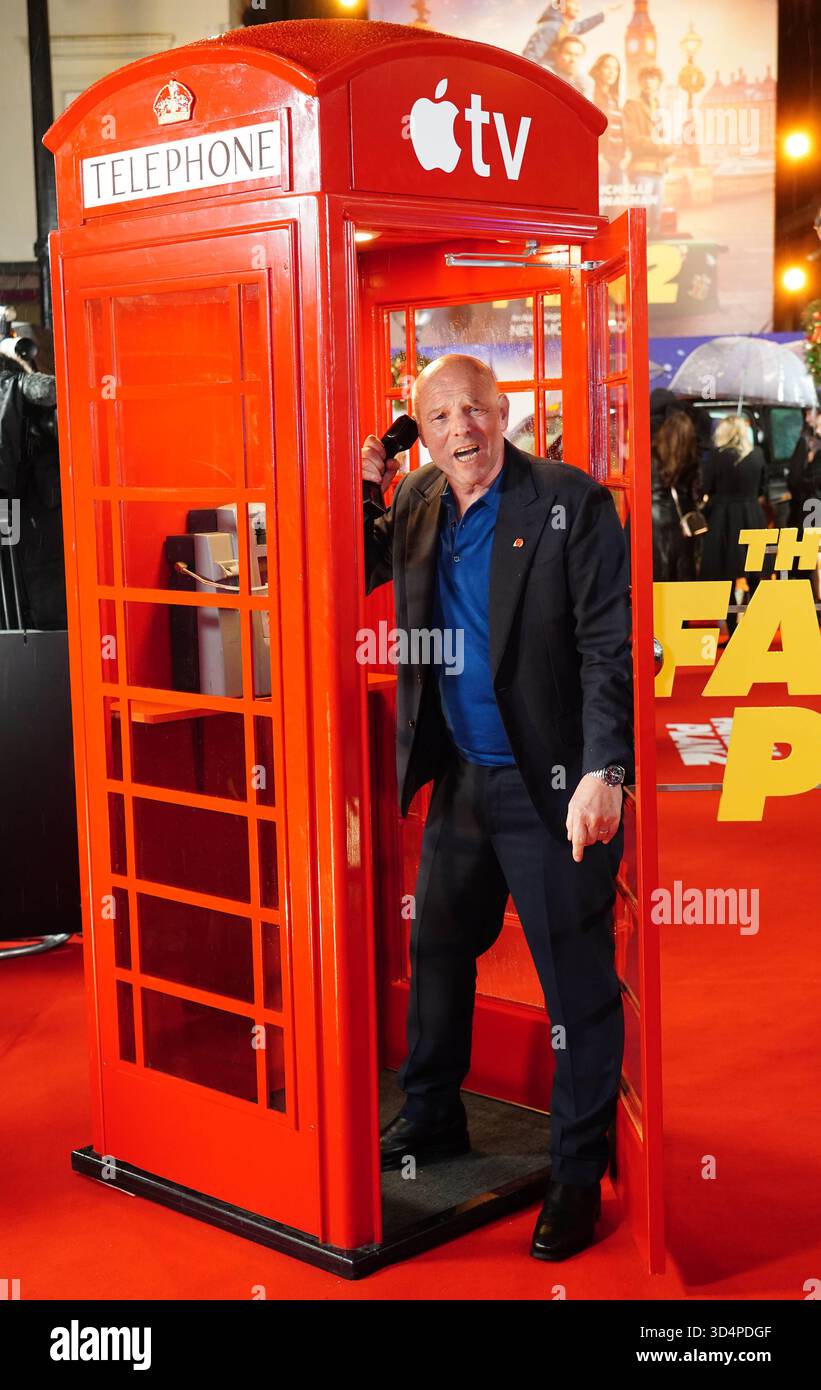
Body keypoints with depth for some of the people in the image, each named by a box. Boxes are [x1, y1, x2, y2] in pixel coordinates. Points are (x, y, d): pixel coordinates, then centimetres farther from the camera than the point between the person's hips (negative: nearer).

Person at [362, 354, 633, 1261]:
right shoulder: (416, 503, 6)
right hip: (460, 777, 7)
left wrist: (603, 770, -25)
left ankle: (578, 1175, 18)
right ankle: (431, 1119, 41)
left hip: (552, 784, -6)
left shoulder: (571, 503, -13)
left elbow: (611, 646, -16)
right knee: (436, 949, 20)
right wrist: (361, 493, -4)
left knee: (577, 982, 2)